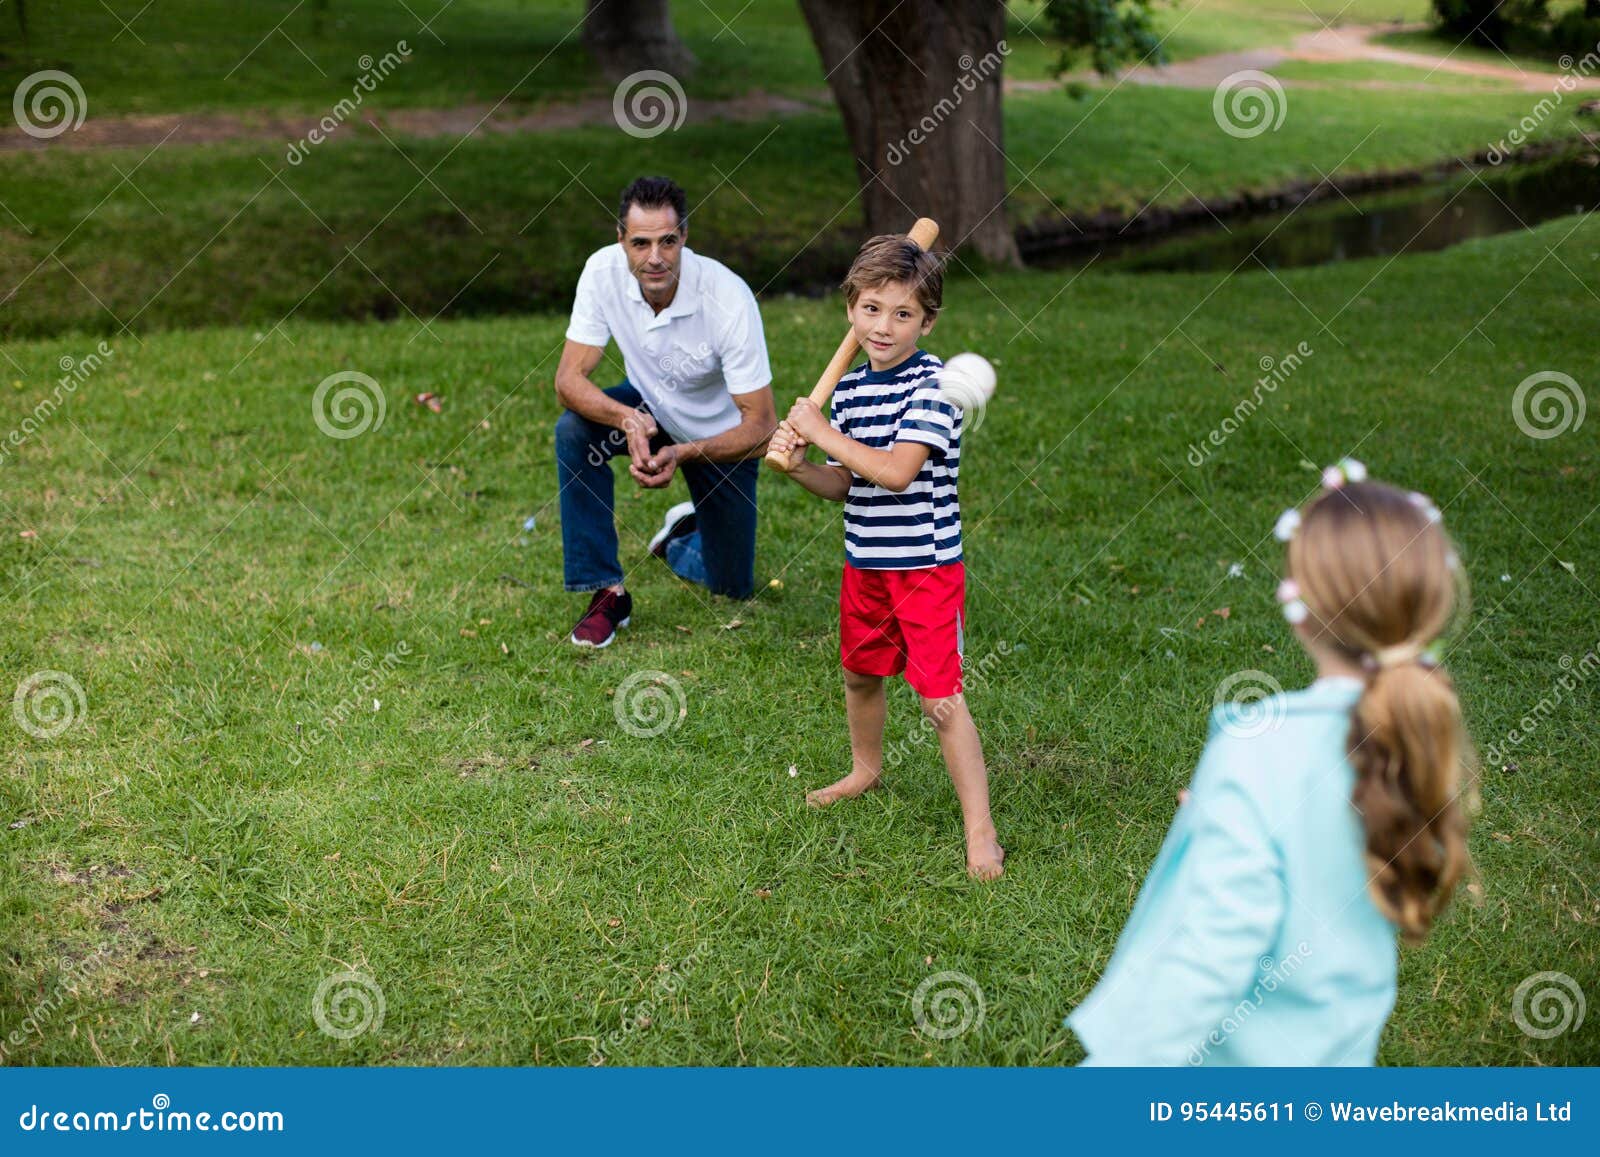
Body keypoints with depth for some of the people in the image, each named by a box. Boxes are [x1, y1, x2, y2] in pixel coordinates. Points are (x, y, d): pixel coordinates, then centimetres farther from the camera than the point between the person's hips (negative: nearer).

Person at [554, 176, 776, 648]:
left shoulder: (728, 297, -35)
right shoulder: (604, 271, -26)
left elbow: (760, 426, -31)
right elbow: (569, 378, -25)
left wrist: (682, 454, -47)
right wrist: (628, 419, -45)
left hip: (720, 435, -2)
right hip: (649, 406, 2)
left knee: (732, 587, 5)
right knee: (573, 431, -31)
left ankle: (681, 540, 42)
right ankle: (608, 592, -19)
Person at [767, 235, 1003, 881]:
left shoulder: (933, 385, -17)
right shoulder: (849, 388, 5)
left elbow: (897, 471, -27)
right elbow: (844, 484, 10)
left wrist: (824, 434, -21)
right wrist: (798, 465, -9)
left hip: (926, 566, -7)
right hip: (865, 565, 7)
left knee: (940, 698, -9)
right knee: (860, 673, 24)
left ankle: (980, 829, -1)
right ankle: (866, 770, 50)